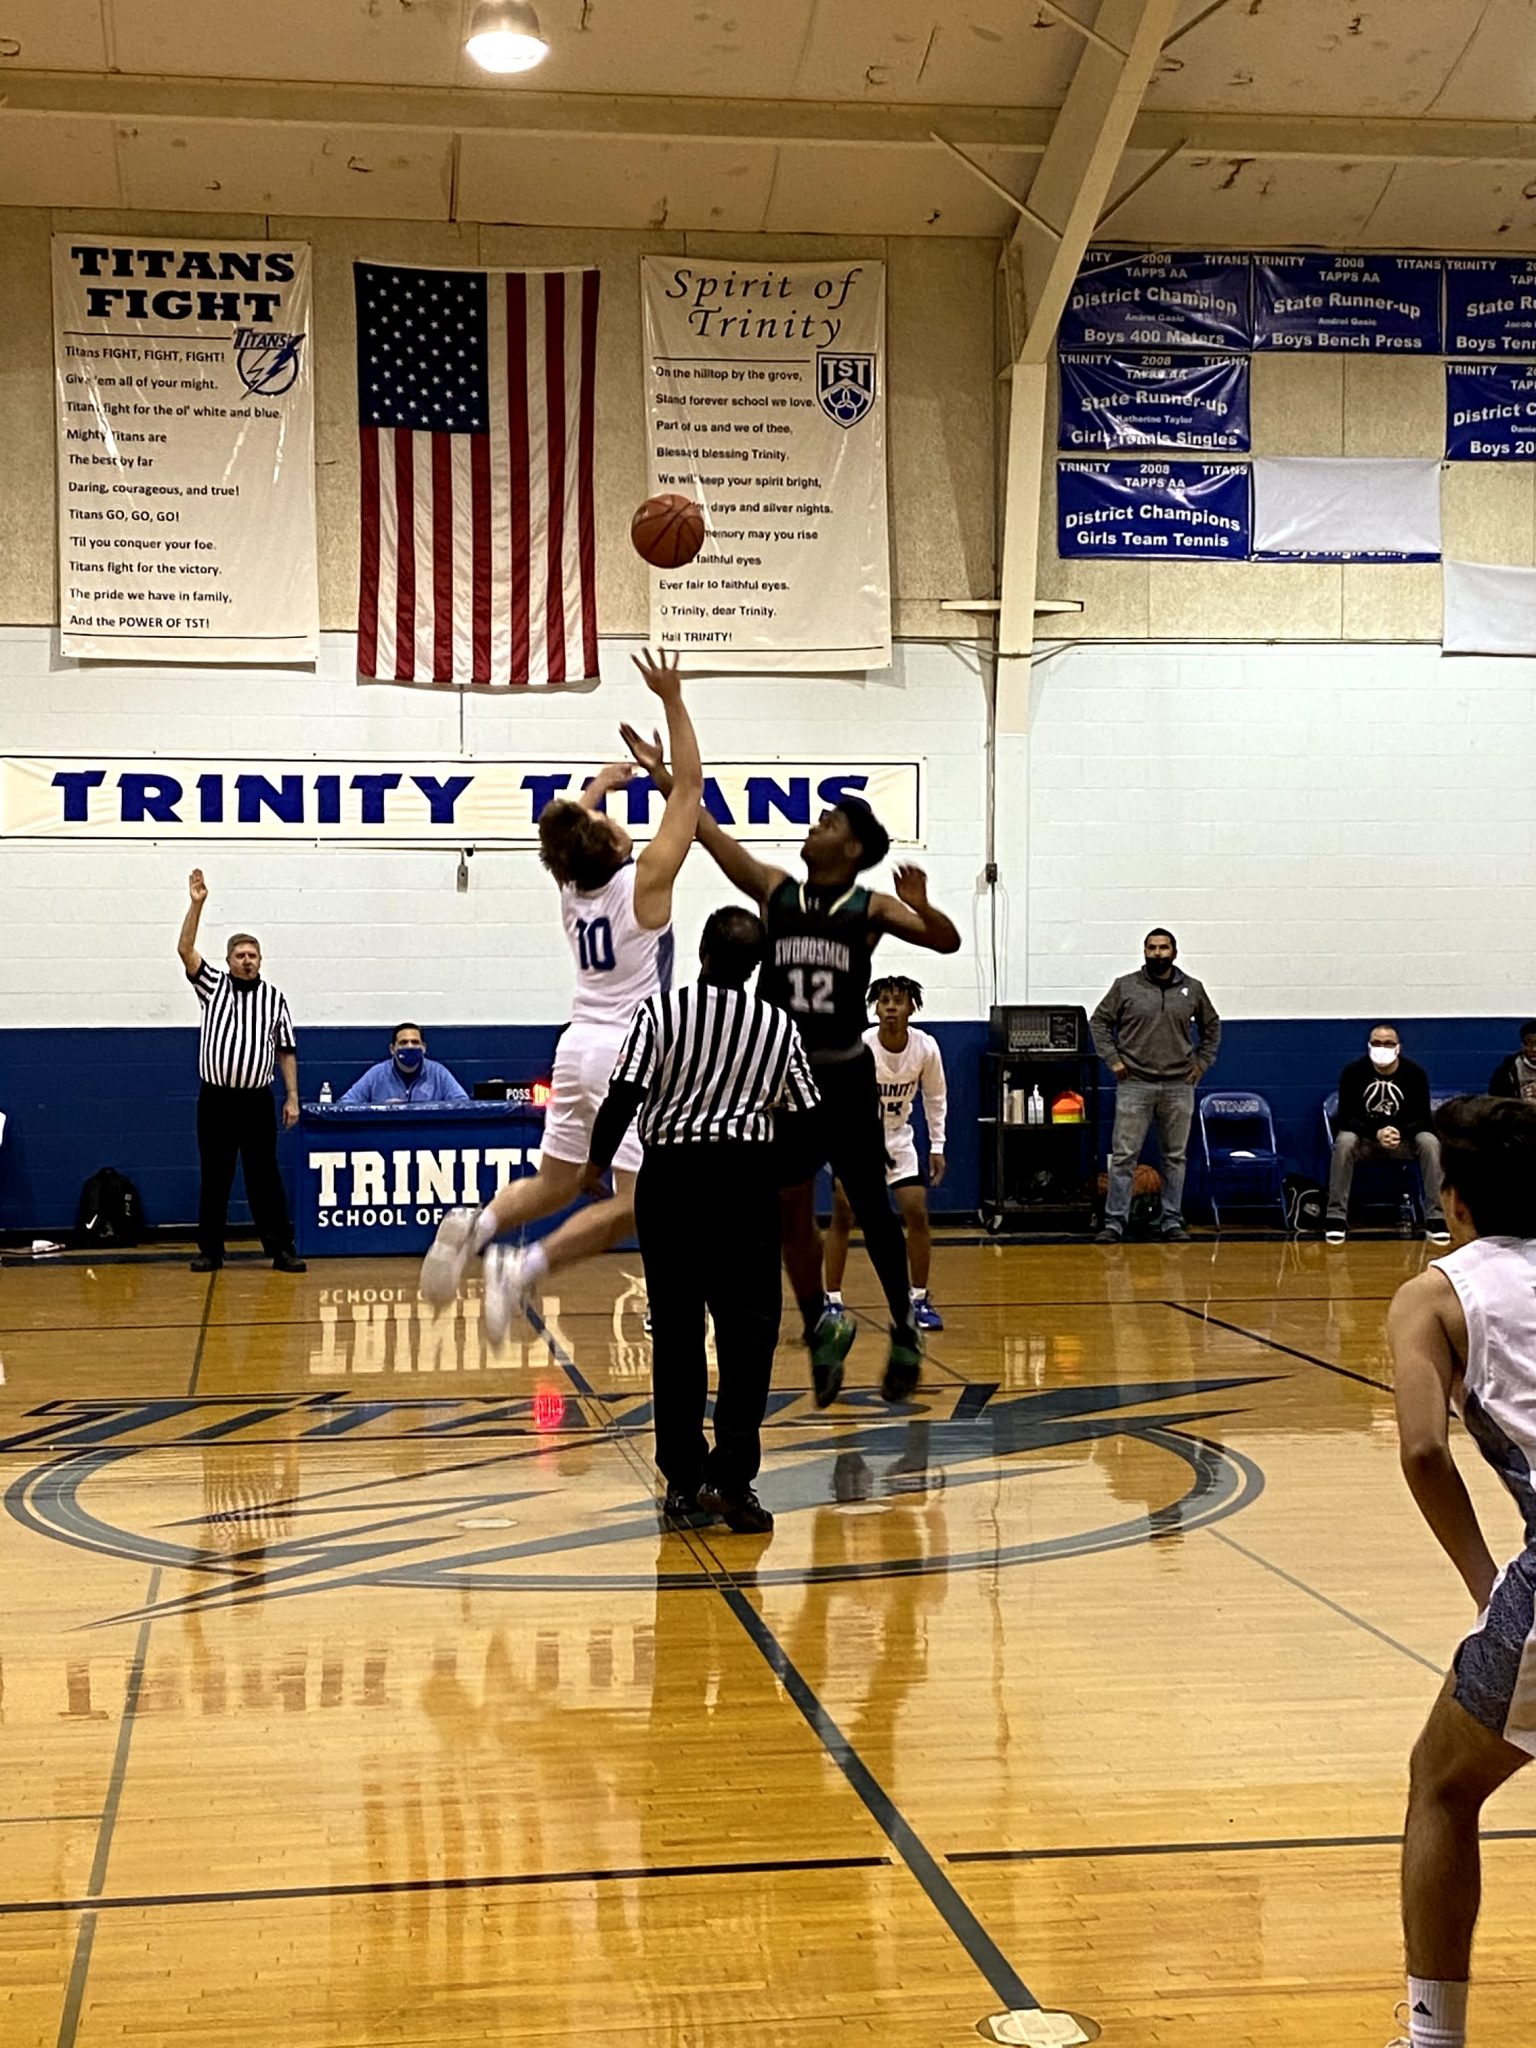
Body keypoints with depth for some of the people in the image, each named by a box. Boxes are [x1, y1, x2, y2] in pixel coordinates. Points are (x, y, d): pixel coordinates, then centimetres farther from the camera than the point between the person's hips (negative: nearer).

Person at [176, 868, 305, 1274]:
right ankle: (210, 1251, 13)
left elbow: (286, 1052, 8)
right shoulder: (213, 985, 5)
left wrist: (292, 1097, 2)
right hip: (215, 1099, 0)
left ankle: (281, 1248, 3)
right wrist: (197, 904, -19)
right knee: (214, 1178, 5)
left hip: (257, 1100, 0)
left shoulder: (274, 997, 6)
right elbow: (185, 950, -9)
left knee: (265, 1176, 1)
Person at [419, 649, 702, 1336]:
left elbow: (564, 828, 27)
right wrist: (673, 702, -11)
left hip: (579, 1044, 7)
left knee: (554, 1183, 16)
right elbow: (689, 786, -11)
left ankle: (476, 1224, -10)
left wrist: (598, 786, 42)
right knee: (631, 1204, -5)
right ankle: (524, 1266, -21)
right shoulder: (644, 882, -12)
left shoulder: (571, 886, 4)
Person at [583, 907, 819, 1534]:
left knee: (676, 1334, 8)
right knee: (747, 1331, 3)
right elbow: (806, 1114, 11)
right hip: (746, 1176, 0)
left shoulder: (662, 1010, -1)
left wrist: (597, 1161, 6)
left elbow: (626, 1093, -8)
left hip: (670, 1176, 0)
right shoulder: (778, 1025, 6)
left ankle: (683, 1483, 12)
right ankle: (728, 1478, -6)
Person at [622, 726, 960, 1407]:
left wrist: (921, 907, -31)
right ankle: (821, 1326, 20)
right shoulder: (775, 892, 4)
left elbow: (948, 942, -11)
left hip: (845, 1075, -2)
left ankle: (904, 1331, 20)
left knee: (871, 1209, 6)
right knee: (790, 1214, 3)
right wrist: (660, 774, -9)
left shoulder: (871, 908, -2)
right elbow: (711, 835, -2)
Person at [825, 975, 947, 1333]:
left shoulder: (926, 1048, -15)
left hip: (898, 1137, 3)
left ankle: (920, 1300, 7)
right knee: (842, 1215, -10)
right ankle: (832, 1301, -1)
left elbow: (935, 1096, 2)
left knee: (917, 1213, -6)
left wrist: (937, 1146, 1)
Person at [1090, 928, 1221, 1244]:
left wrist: (1202, 1062, 11)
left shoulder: (1192, 989, 7)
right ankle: (1114, 1222, 1)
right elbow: (1099, 1022, 7)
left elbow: (1211, 1026, 20)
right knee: (1123, 1156, -3)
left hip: (1179, 1087, 2)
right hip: (1134, 1085, -2)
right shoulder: (1125, 987, 1)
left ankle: (1172, 1222, 15)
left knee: (1176, 1157, 7)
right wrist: (1112, 1059, -2)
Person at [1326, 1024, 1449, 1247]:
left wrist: (1400, 1133, -32)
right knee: (1344, 1142, -34)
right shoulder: (1353, 1072, -12)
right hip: (1364, 1138, -1)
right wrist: (1377, 1134, -32)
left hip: (1404, 1139, 1)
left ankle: (1435, 1218, -25)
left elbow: (1424, 1118, -12)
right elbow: (1346, 1117, -15)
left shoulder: (1415, 1072, -10)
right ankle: (1336, 1217, -28)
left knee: (1430, 1143, -30)